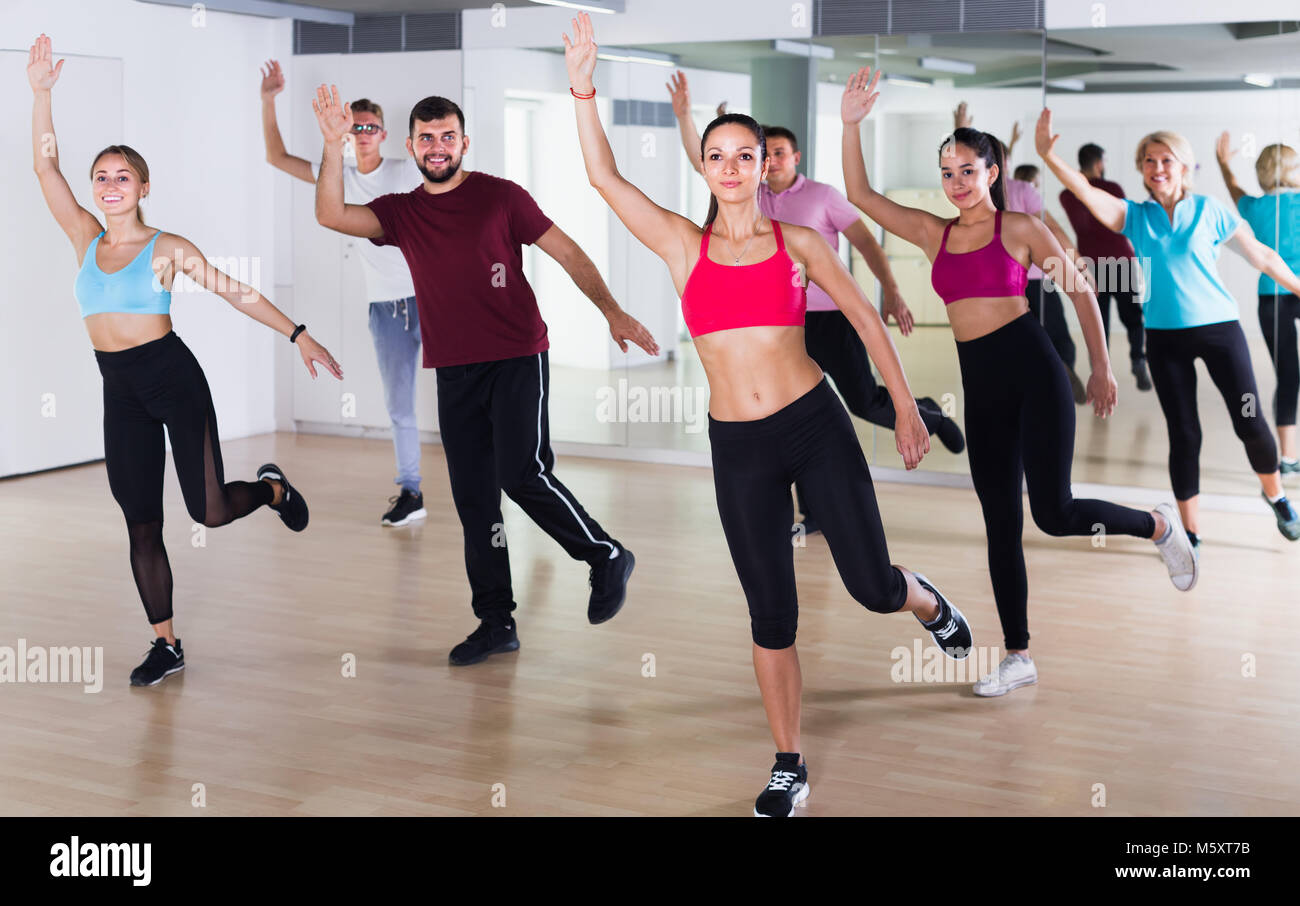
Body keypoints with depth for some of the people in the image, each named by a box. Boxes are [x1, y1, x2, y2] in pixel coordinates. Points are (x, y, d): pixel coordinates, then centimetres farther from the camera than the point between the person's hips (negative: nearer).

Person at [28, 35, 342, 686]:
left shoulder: (167, 248, -2)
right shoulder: (86, 240, 8)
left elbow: (236, 293, -2)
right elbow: (46, 168, 4)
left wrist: (297, 335, -8)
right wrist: (41, 93, -2)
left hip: (174, 378, -4)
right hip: (120, 391, 4)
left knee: (210, 511, -8)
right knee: (140, 525, 6)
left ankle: (271, 487, 27)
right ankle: (166, 645, 16)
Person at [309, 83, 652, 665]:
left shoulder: (500, 196, 0)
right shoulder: (400, 212, 10)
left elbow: (567, 252, 1)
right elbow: (331, 215, -4)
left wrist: (611, 312, -9)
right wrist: (333, 144, -16)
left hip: (517, 359, -4)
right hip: (454, 372, 5)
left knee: (523, 474, -18)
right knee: (473, 498, 6)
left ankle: (608, 559, 5)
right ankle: (496, 623, 14)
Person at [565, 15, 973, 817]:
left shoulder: (798, 243, 2)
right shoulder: (683, 245, 3)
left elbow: (866, 319, 8)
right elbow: (604, 176, -3)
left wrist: (906, 408, 9)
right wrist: (584, 87, -11)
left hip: (816, 425, -1)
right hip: (739, 447, 1)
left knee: (872, 586, -1)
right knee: (772, 614, 6)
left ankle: (929, 603, 37)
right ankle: (790, 767, 20)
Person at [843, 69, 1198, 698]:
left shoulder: (1020, 229, 0)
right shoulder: (933, 233, 10)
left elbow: (1079, 291, 6)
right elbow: (860, 195, 6)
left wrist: (1101, 369, 7)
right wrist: (851, 124, -3)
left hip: (1031, 369, -4)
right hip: (980, 384, 5)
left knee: (1053, 513, -12)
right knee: (1001, 525, 7)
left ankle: (1159, 527, 17)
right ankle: (1018, 657, 15)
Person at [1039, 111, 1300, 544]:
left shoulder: (1209, 210, -2)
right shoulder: (1135, 216, 1)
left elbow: (1261, 255, 5)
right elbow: (1086, 191, -15)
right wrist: (1048, 155, -30)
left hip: (1218, 328, -1)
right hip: (1165, 337, 1)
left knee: (1250, 423, -3)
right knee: (1184, 435, 3)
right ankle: (1190, 533, 14)